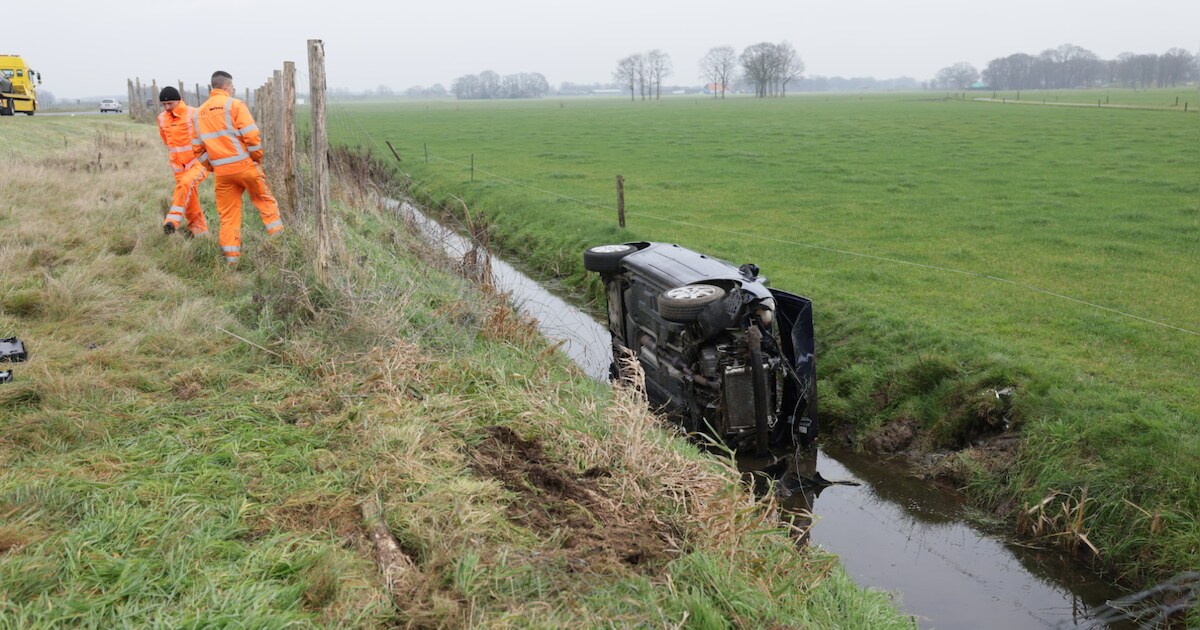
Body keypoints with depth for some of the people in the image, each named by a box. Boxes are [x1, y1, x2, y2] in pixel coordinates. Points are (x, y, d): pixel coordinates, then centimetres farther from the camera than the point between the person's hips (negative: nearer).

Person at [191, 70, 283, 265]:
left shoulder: (199, 112, 12)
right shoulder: (234, 105, -5)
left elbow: (197, 148, 12)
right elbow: (252, 136, -13)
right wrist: (257, 158, 1)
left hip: (221, 172, 5)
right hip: (244, 165, -5)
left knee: (227, 214, 9)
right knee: (265, 201, 11)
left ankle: (231, 256, 10)